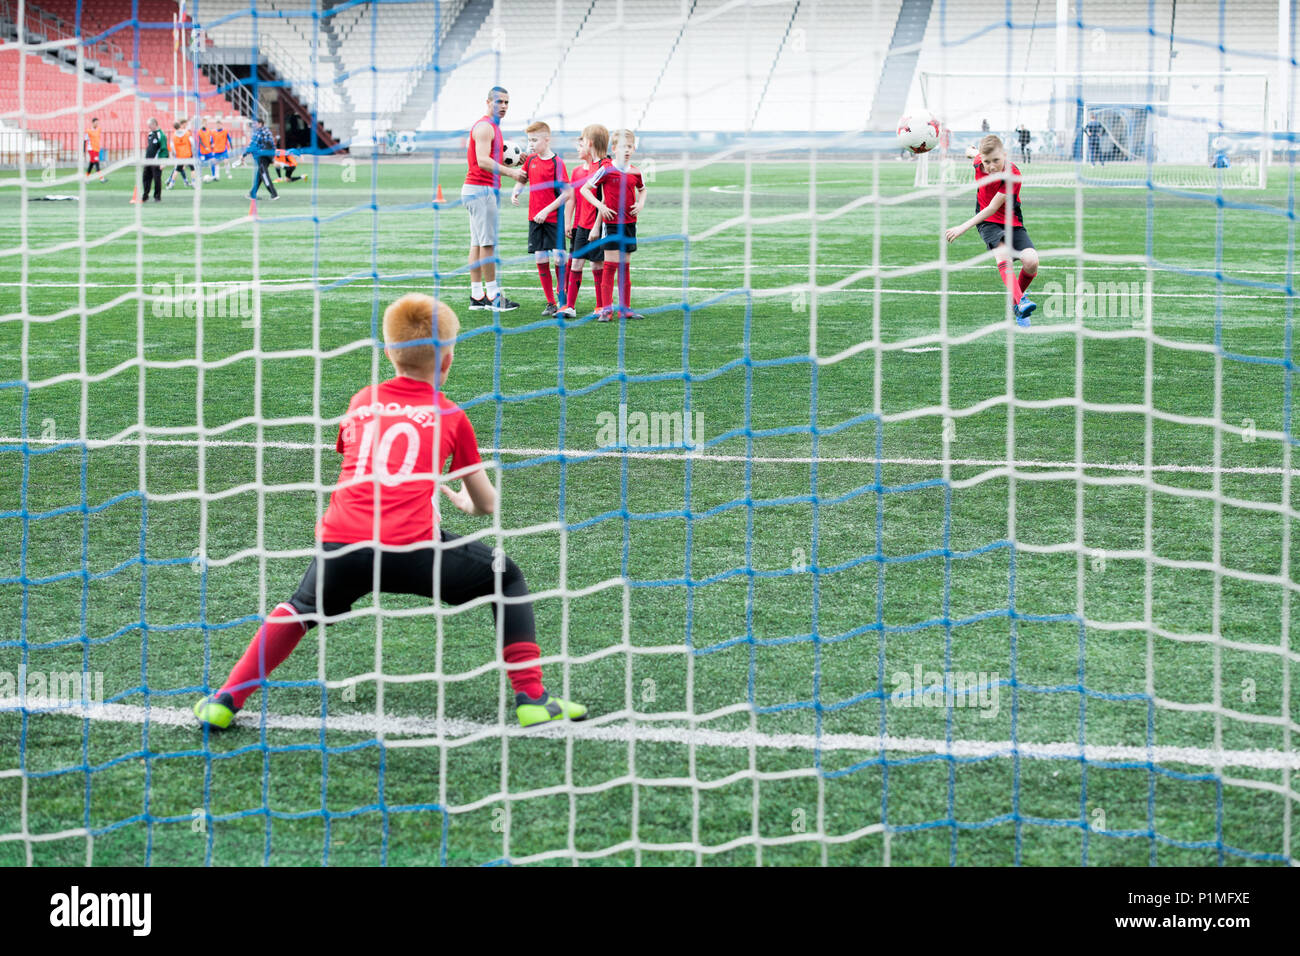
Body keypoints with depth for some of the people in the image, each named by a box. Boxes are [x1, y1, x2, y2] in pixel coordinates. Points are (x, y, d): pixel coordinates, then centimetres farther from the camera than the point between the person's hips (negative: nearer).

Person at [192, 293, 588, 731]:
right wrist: (466, 501, 48)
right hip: (411, 546, -3)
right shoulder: (450, 416, 13)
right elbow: (487, 504, 23)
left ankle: (227, 699, 21)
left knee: (303, 608, 34)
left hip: (340, 546, 3)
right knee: (508, 578, 21)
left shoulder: (361, 402, 22)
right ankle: (531, 698, 11)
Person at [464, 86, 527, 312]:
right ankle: (492, 295, -9)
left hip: (486, 190, 11)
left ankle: (477, 296, 9)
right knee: (488, 242, -10)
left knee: (478, 242, 8)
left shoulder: (492, 127, 20)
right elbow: (482, 160, -22)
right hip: (481, 190, -11)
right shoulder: (484, 126, -12)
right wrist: (510, 172, -25)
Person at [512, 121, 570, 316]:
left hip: (554, 219, -5)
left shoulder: (556, 163, -11)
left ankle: (562, 298, 9)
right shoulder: (530, 160, 7)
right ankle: (550, 303, 10)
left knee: (559, 257, -9)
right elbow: (523, 178, 25)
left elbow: (567, 193, -14)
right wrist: (515, 192, 3)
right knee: (541, 259, 3)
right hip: (535, 219, 5)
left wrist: (547, 210, -18)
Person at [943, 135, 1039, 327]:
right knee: (1002, 252, -31)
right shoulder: (979, 163, -11)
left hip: (1013, 224, -2)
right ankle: (1020, 302, -48)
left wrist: (963, 227, -26)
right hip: (988, 223, 2)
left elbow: (992, 208, -24)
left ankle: (1016, 300, 6)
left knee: (1031, 261, -24)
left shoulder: (1013, 176, -24)